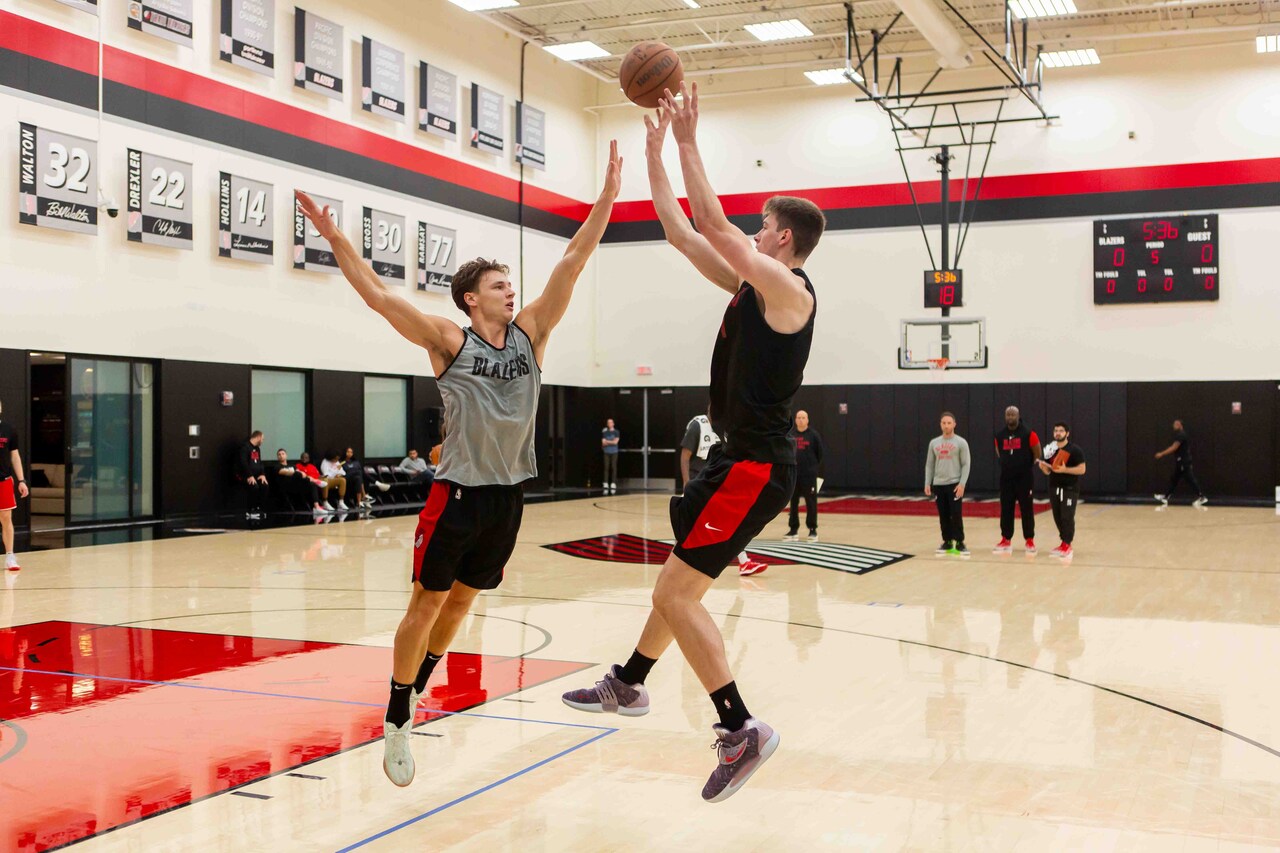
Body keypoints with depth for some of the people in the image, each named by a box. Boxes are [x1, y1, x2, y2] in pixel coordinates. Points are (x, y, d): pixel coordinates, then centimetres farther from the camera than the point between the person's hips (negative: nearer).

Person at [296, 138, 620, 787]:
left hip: (507, 494, 5)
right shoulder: (449, 342, -6)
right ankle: (396, 722, 12)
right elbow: (377, 294, -11)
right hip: (458, 491, -5)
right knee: (426, 603, 0)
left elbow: (572, 262, -1)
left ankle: (418, 682, 37)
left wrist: (608, 196, -6)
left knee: (462, 601, 16)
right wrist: (334, 237, -18)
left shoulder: (530, 333, 5)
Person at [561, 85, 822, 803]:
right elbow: (683, 235, 16)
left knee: (676, 593, -11)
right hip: (741, 459, 10)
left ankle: (742, 729, -9)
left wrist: (690, 141, -14)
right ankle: (629, 685, 40)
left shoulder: (788, 288, -14)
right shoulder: (753, 284, 12)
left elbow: (713, 224, -21)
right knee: (683, 577, 23)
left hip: (756, 467, -10)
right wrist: (655, 153, 16)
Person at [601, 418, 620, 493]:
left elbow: (615, 442, -7)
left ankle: (613, 486, -3)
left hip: (614, 452, -1)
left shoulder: (616, 432, 4)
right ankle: (606, 487, -4)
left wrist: (607, 442, -3)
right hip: (606, 452, 1)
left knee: (614, 468, -4)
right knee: (606, 468, -3)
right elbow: (603, 443, 3)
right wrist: (611, 442, -8)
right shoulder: (605, 432, 10)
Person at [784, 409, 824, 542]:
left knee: (811, 503, -1)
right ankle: (793, 530, 16)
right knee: (793, 502, 8)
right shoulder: (790, 435, 6)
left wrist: (814, 465, 5)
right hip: (793, 474, 4)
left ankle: (813, 531, 6)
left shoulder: (813, 434, -3)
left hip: (809, 475, -4)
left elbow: (820, 452, 2)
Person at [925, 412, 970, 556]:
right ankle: (947, 542, 15)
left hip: (955, 484, -4)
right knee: (943, 516, 7)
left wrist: (962, 484, -14)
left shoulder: (961, 443, -2)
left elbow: (966, 465, -5)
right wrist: (927, 483, 5)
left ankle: (959, 543, -1)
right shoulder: (934, 443, 10)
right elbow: (929, 465, 13)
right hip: (938, 485, 4)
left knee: (956, 515, -8)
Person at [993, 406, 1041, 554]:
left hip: (1025, 478, -4)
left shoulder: (1028, 433, -8)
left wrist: (1027, 465, 6)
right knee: (1005, 509, 5)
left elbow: (1037, 454, 0)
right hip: (1006, 477, 4)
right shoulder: (1000, 435, 5)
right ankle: (1006, 540, 13)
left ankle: (1029, 540, 9)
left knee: (1027, 509, 1)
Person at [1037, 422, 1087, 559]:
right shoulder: (1050, 449, 10)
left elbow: (1081, 469, -12)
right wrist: (1043, 466, -8)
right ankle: (1065, 541, 19)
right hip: (1054, 487, 6)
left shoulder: (1074, 449, -8)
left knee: (1067, 517, -8)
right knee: (1057, 517, 7)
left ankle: (1067, 545, -4)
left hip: (1070, 489, -6)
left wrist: (1064, 469, -23)